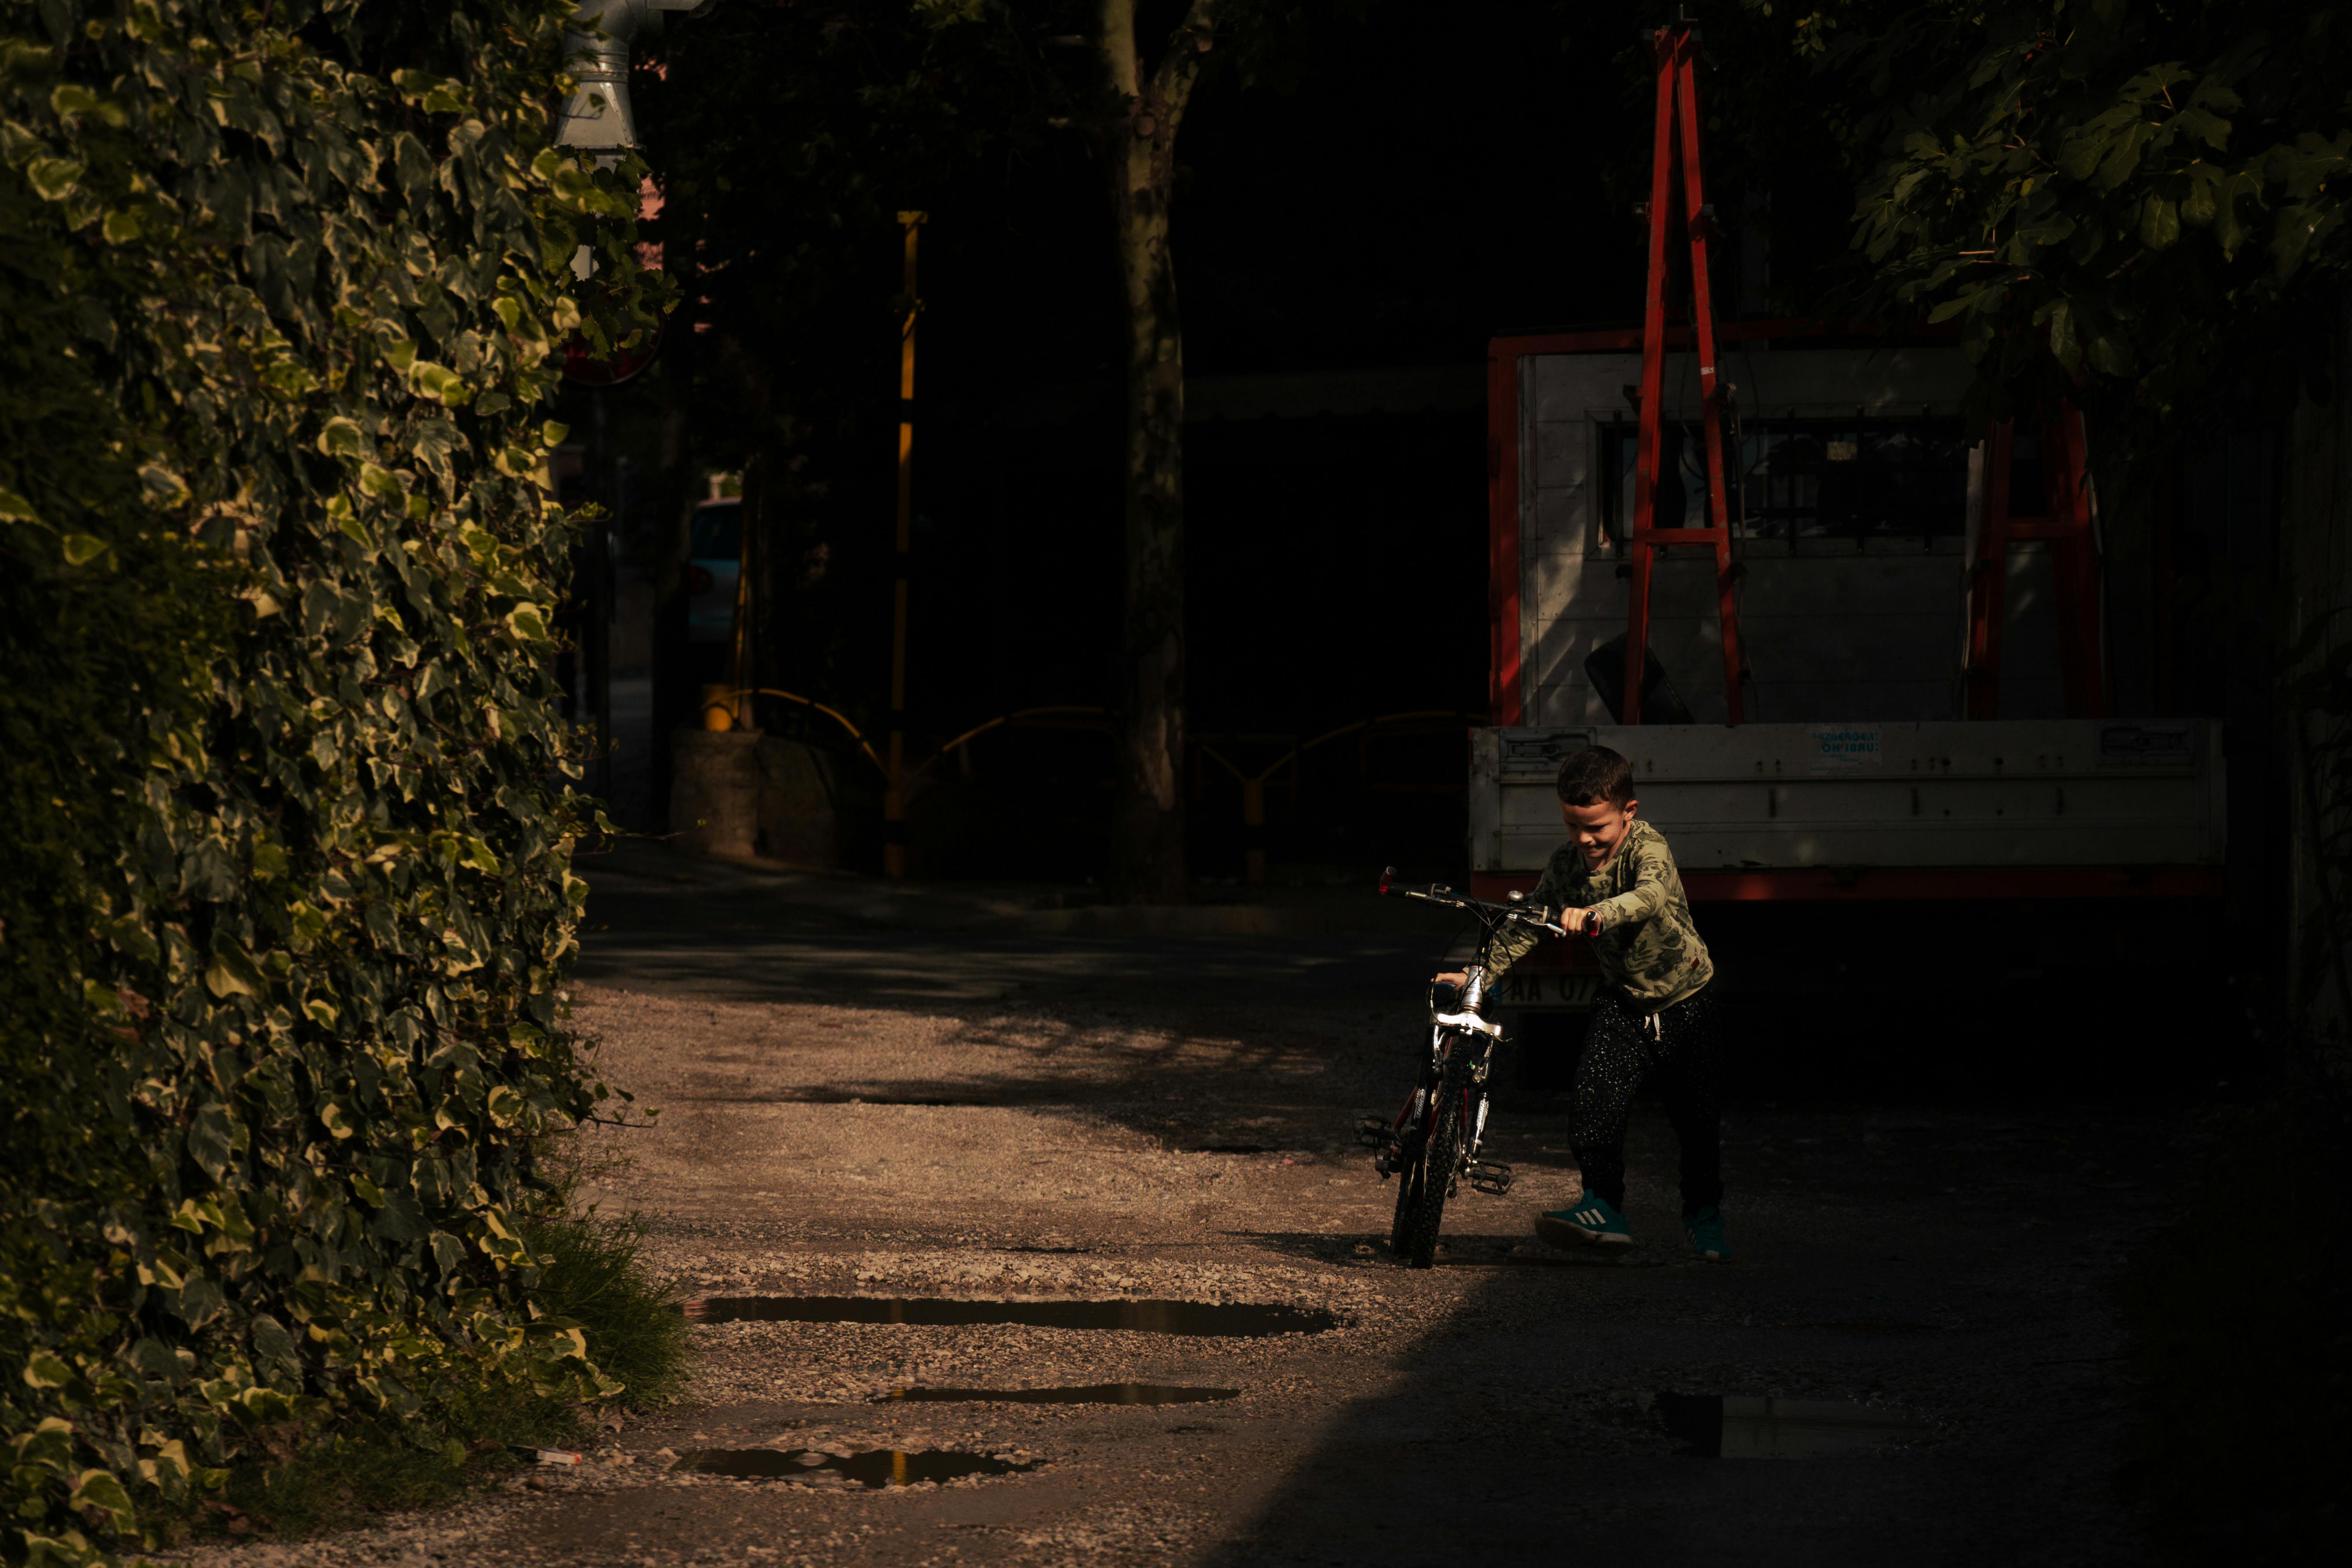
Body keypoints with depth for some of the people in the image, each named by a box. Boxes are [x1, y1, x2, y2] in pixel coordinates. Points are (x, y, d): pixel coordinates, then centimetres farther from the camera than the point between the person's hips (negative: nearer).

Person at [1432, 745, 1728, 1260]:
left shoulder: (1647, 849, -22)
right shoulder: (1566, 864, -5)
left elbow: (1651, 896, -43)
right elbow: (1526, 924, 3)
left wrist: (1593, 914, -60)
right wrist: (1481, 974, -6)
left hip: (1684, 1000, -4)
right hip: (1623, 1000, 4)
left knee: (1698, 1116, 0)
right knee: (1595, 1096, -16)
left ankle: (1704, 1215, 20)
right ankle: (1604, 1205, -6)